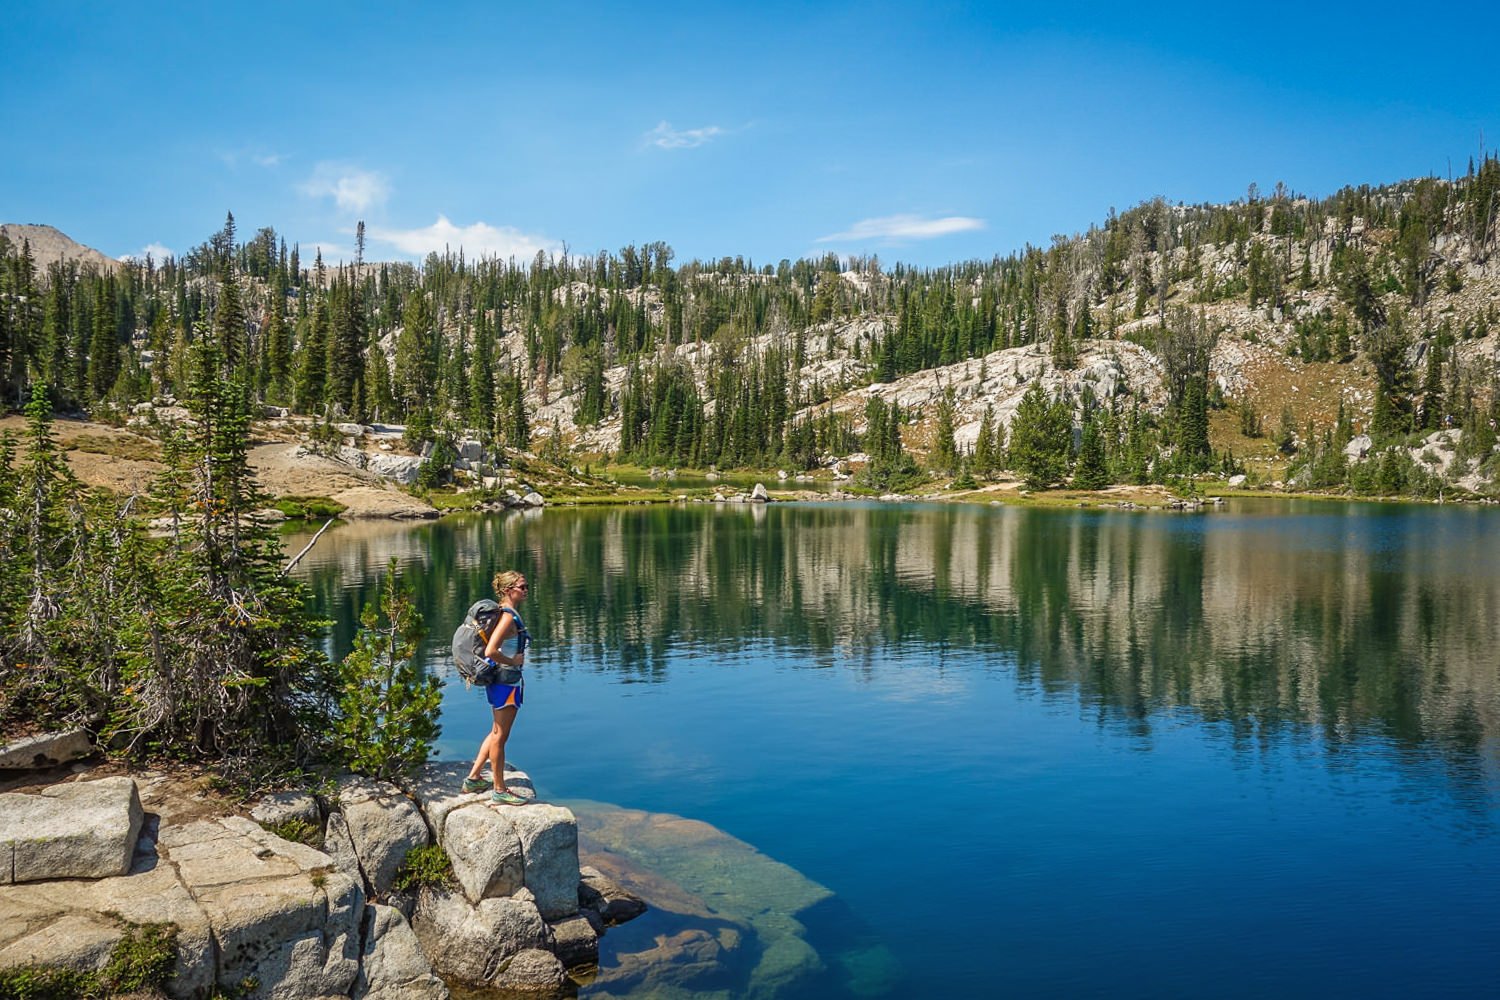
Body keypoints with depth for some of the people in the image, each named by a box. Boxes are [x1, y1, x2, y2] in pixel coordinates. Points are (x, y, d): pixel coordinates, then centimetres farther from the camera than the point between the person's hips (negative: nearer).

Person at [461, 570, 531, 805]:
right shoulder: (508, 617, -21)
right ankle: (499, 791, 13)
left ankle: (473, 779, 30)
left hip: (500, 680, 10)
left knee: (497, 732, 21)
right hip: (505, 681, -10)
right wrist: (513, 661, -17)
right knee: (500, 736, 2)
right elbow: (490, 651, -30)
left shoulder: (505, 613, 10)